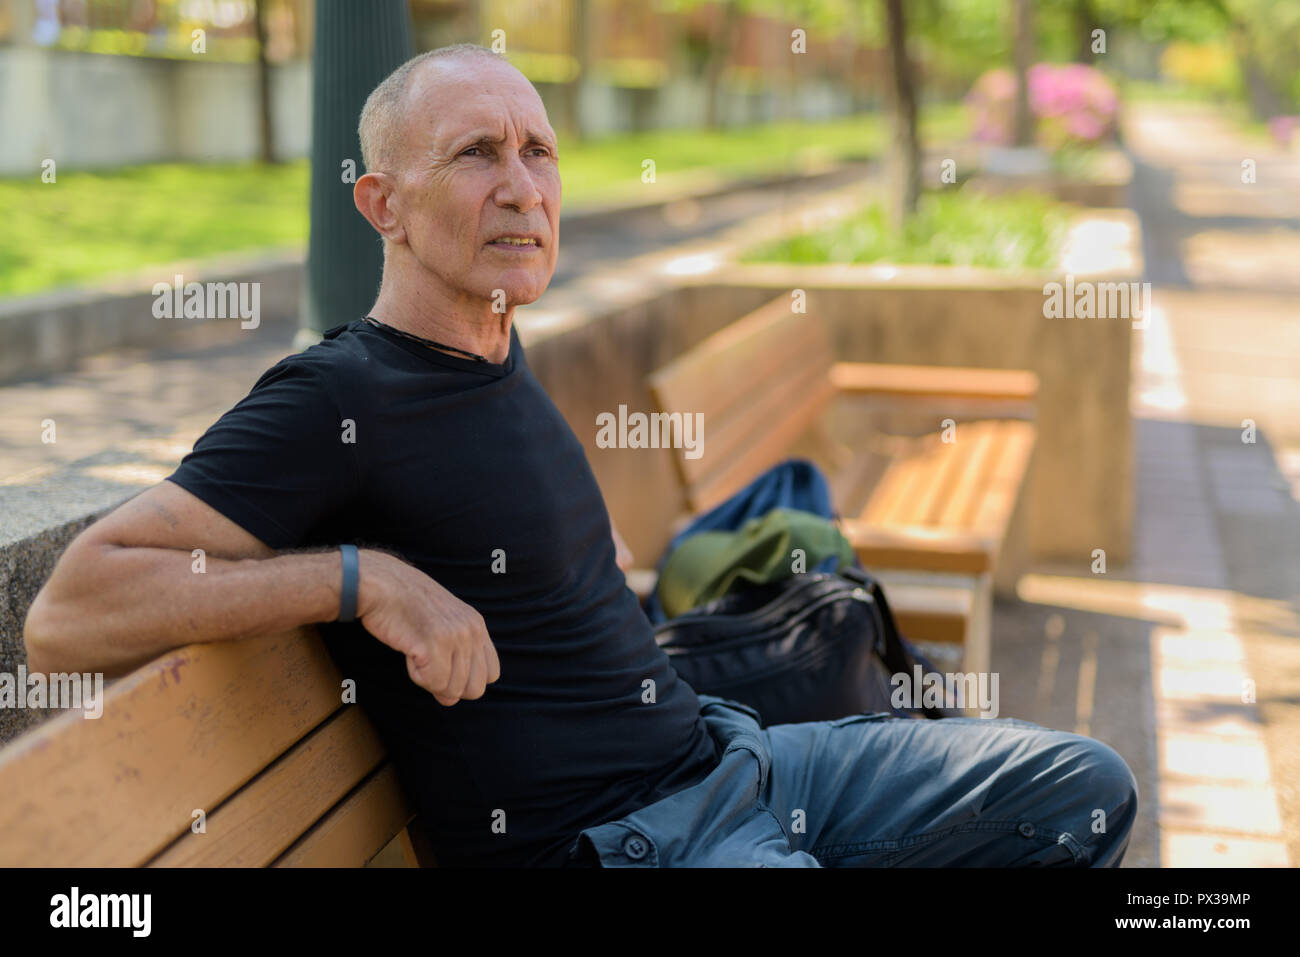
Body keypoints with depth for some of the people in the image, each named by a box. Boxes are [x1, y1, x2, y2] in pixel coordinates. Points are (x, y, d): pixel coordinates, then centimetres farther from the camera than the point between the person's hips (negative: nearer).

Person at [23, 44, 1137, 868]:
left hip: (723, 747, 9)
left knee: (1087, 791, 12)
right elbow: (66, 617, -24)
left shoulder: (499, 357, 9)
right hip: (623, 835, -9)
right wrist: (363, 577, -29)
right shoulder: (336, 400, -17)